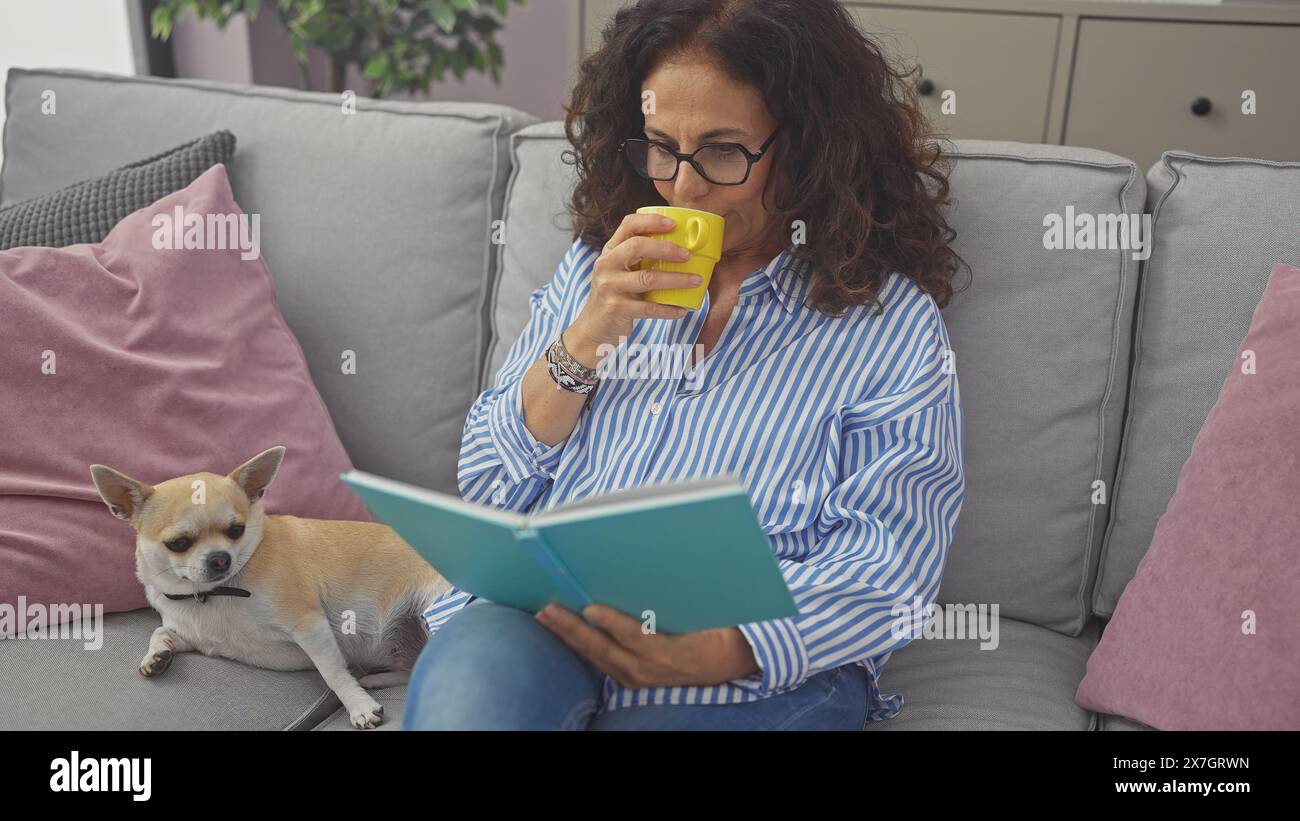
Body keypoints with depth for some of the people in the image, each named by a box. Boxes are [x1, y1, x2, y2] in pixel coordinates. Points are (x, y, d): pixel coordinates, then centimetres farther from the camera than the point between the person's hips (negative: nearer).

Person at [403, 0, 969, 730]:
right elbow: (490, 489, 11)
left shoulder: (894, 323, 1)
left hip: (765, 664, -2)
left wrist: (718, 648, -22)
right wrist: (586, 339, -6)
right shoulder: (599, 267, 13)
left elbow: (889, 565, -4)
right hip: (546, 613, 3)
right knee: (462, 684, -30)